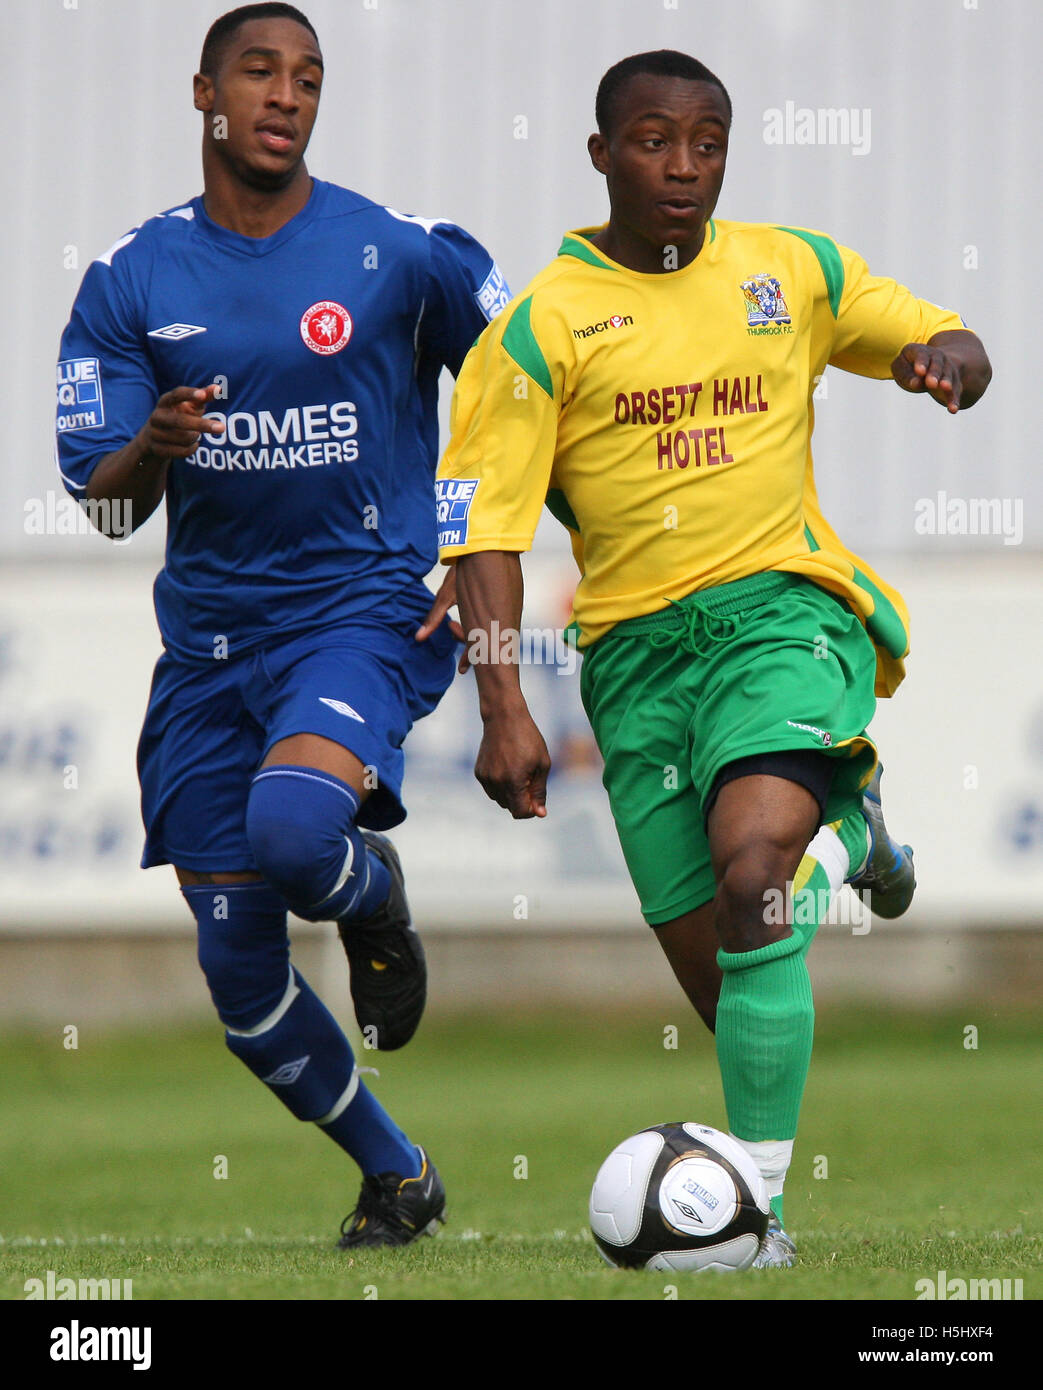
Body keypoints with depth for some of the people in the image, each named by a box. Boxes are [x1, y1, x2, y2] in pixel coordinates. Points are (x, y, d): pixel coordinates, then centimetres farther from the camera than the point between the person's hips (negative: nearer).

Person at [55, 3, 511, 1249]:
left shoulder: (402, 256, -4)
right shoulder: (132, 280, 2)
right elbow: (99, 501, 0)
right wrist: (152, 449, -23)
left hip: (365, 611, -4)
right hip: (209, 637, 4)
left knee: (292, 829, -34)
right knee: (237, 970, 2)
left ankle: (375, 898, 3)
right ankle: (396, 1180, 24)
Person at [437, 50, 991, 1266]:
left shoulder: (791, 271, 9)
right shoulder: (541, 324, 2)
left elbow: (947, 344, 19)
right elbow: (482, 526, -2)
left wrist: (945, 360, -6)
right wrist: (503, 706, -12)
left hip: (785, 605, -1)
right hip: (638, 649, 1)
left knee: (750, 864, -29)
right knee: (711, 970, 1)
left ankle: (756, 1205, -27)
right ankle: (841, 826, 38)